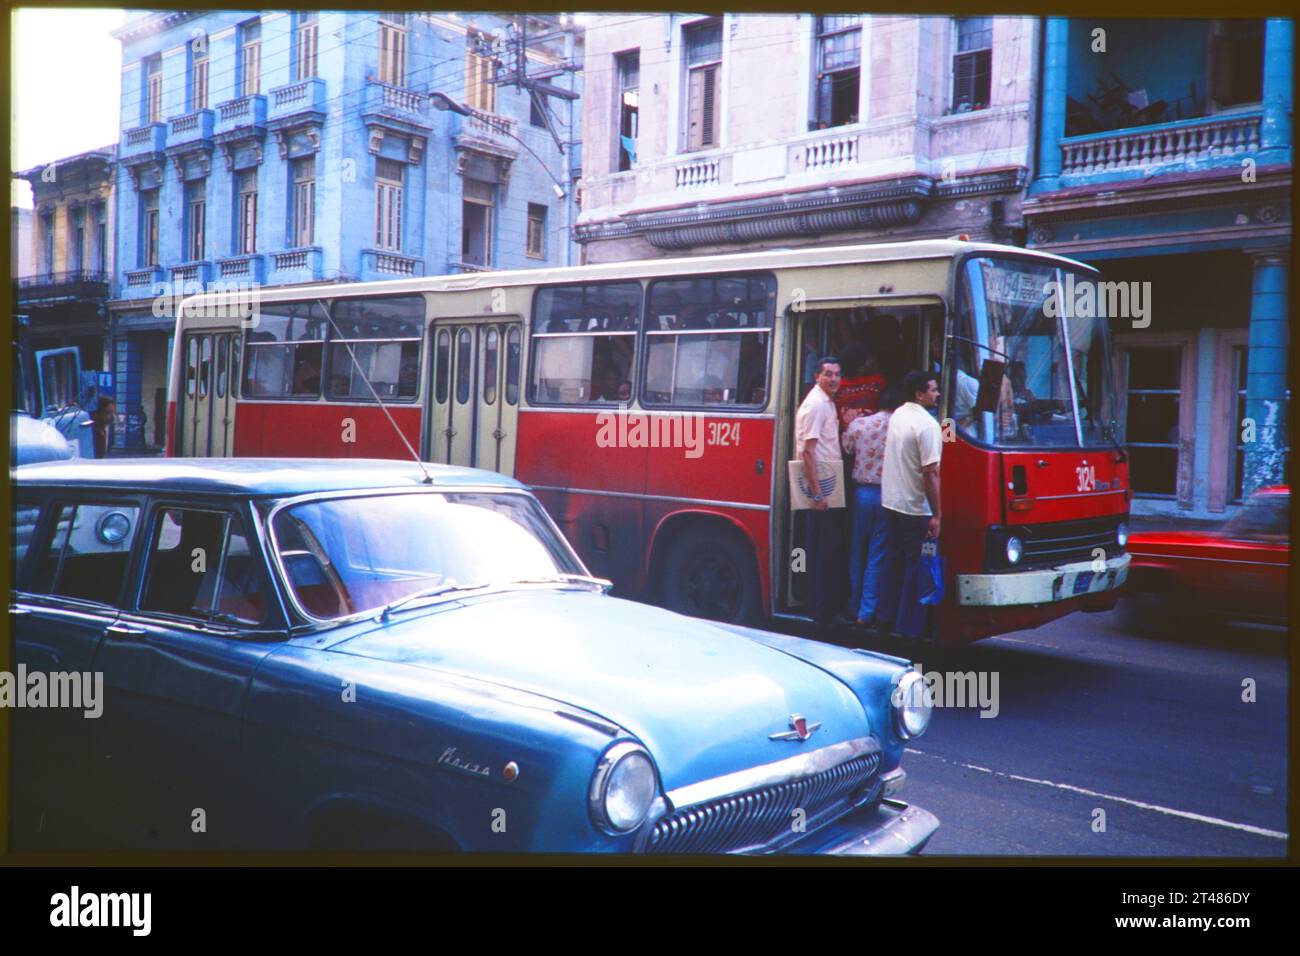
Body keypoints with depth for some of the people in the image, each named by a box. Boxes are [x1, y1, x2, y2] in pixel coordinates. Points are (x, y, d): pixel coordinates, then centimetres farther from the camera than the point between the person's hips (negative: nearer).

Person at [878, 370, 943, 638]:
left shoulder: (897, 415, 7)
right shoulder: (927, 425, -18)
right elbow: (930, 473, -22)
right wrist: (936, 515, -20)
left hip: (890, 502, 8)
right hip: (915, 508, -8)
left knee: (892, 561, 17)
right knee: (917, 567, 0)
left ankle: (886, 618, 26)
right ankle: (909, 627, 5)